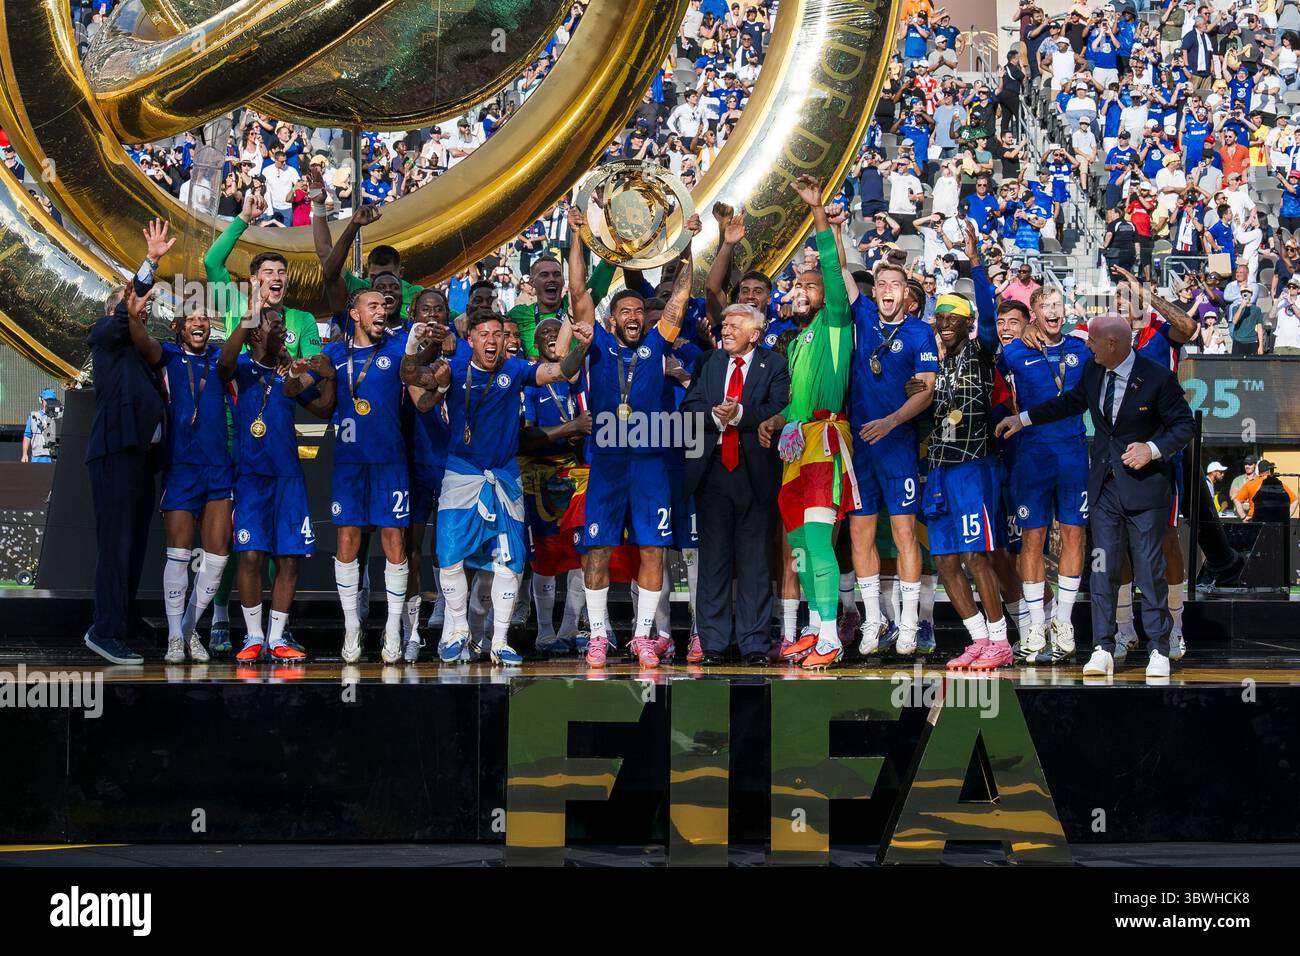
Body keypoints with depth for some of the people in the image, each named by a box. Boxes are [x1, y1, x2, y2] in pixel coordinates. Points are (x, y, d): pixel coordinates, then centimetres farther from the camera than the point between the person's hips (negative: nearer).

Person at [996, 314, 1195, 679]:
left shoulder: (1158, 378, -13)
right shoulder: (1092, 370, 4)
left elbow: (1185, 425, -6)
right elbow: (1071, 401, 23)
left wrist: (1153, 449, -21)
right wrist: (1022, 419, 23)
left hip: (1145, 483, -5)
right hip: (1104, 483, 5)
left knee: (1150, 567, -1)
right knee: (1103, 567, 1)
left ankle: (1159, 650, 9)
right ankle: (1103, 650, 3)